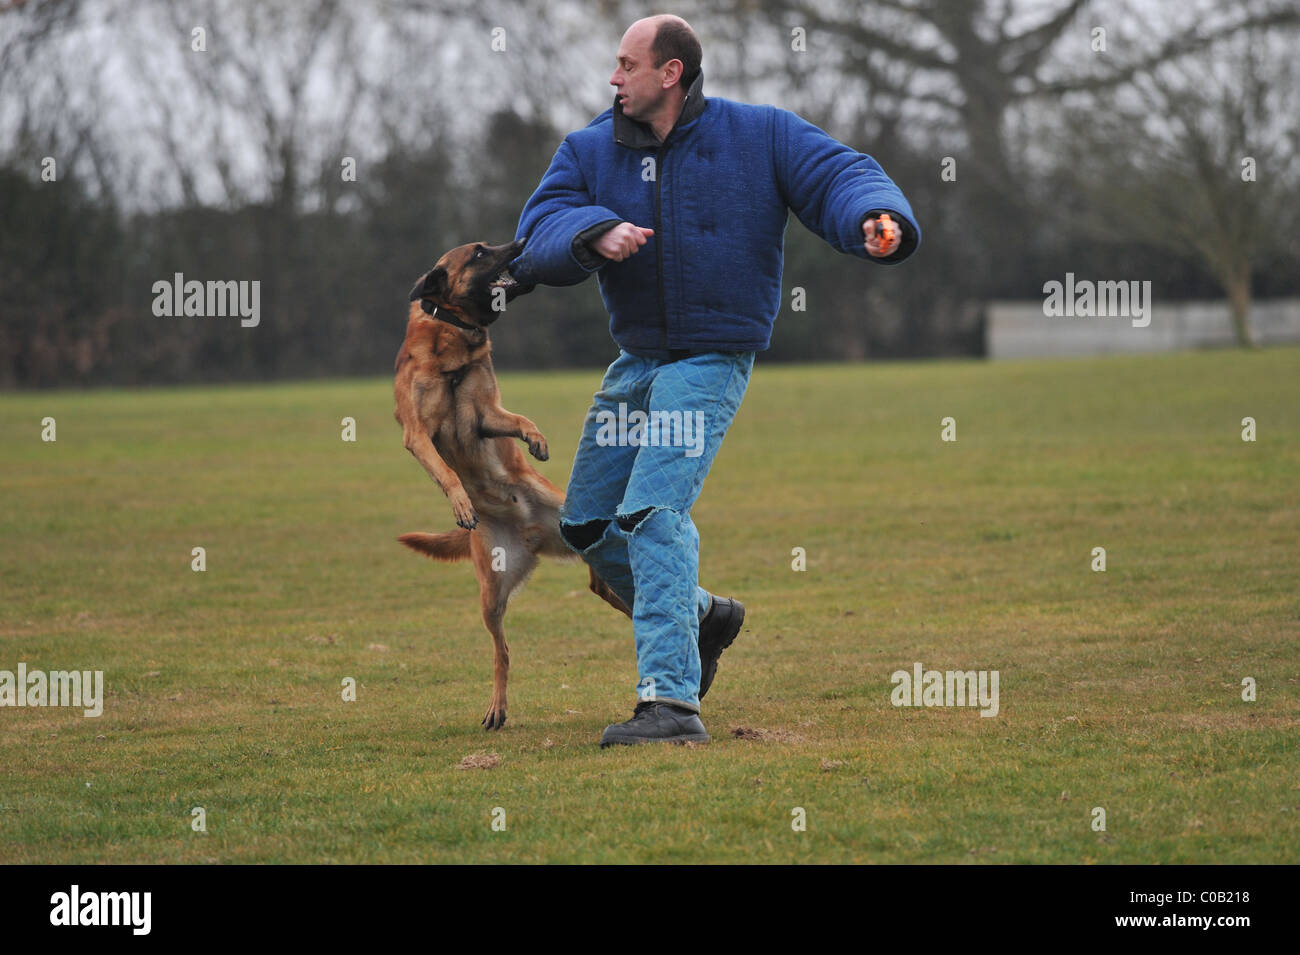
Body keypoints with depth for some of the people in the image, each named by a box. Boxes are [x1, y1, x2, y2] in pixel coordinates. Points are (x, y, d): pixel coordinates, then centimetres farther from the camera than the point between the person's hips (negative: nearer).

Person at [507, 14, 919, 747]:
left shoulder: (759, 134, -6)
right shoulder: (591, 151, 2)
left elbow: (839, 176, -13)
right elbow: (540, 234, -10)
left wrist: (876, 218, -35)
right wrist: (596, 234, -31)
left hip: (711, 361, -6)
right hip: (636, 360, 6)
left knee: (653, 510, -23)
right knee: (588, 522, 13)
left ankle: (673, 701, -28)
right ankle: (699, 615, 37)